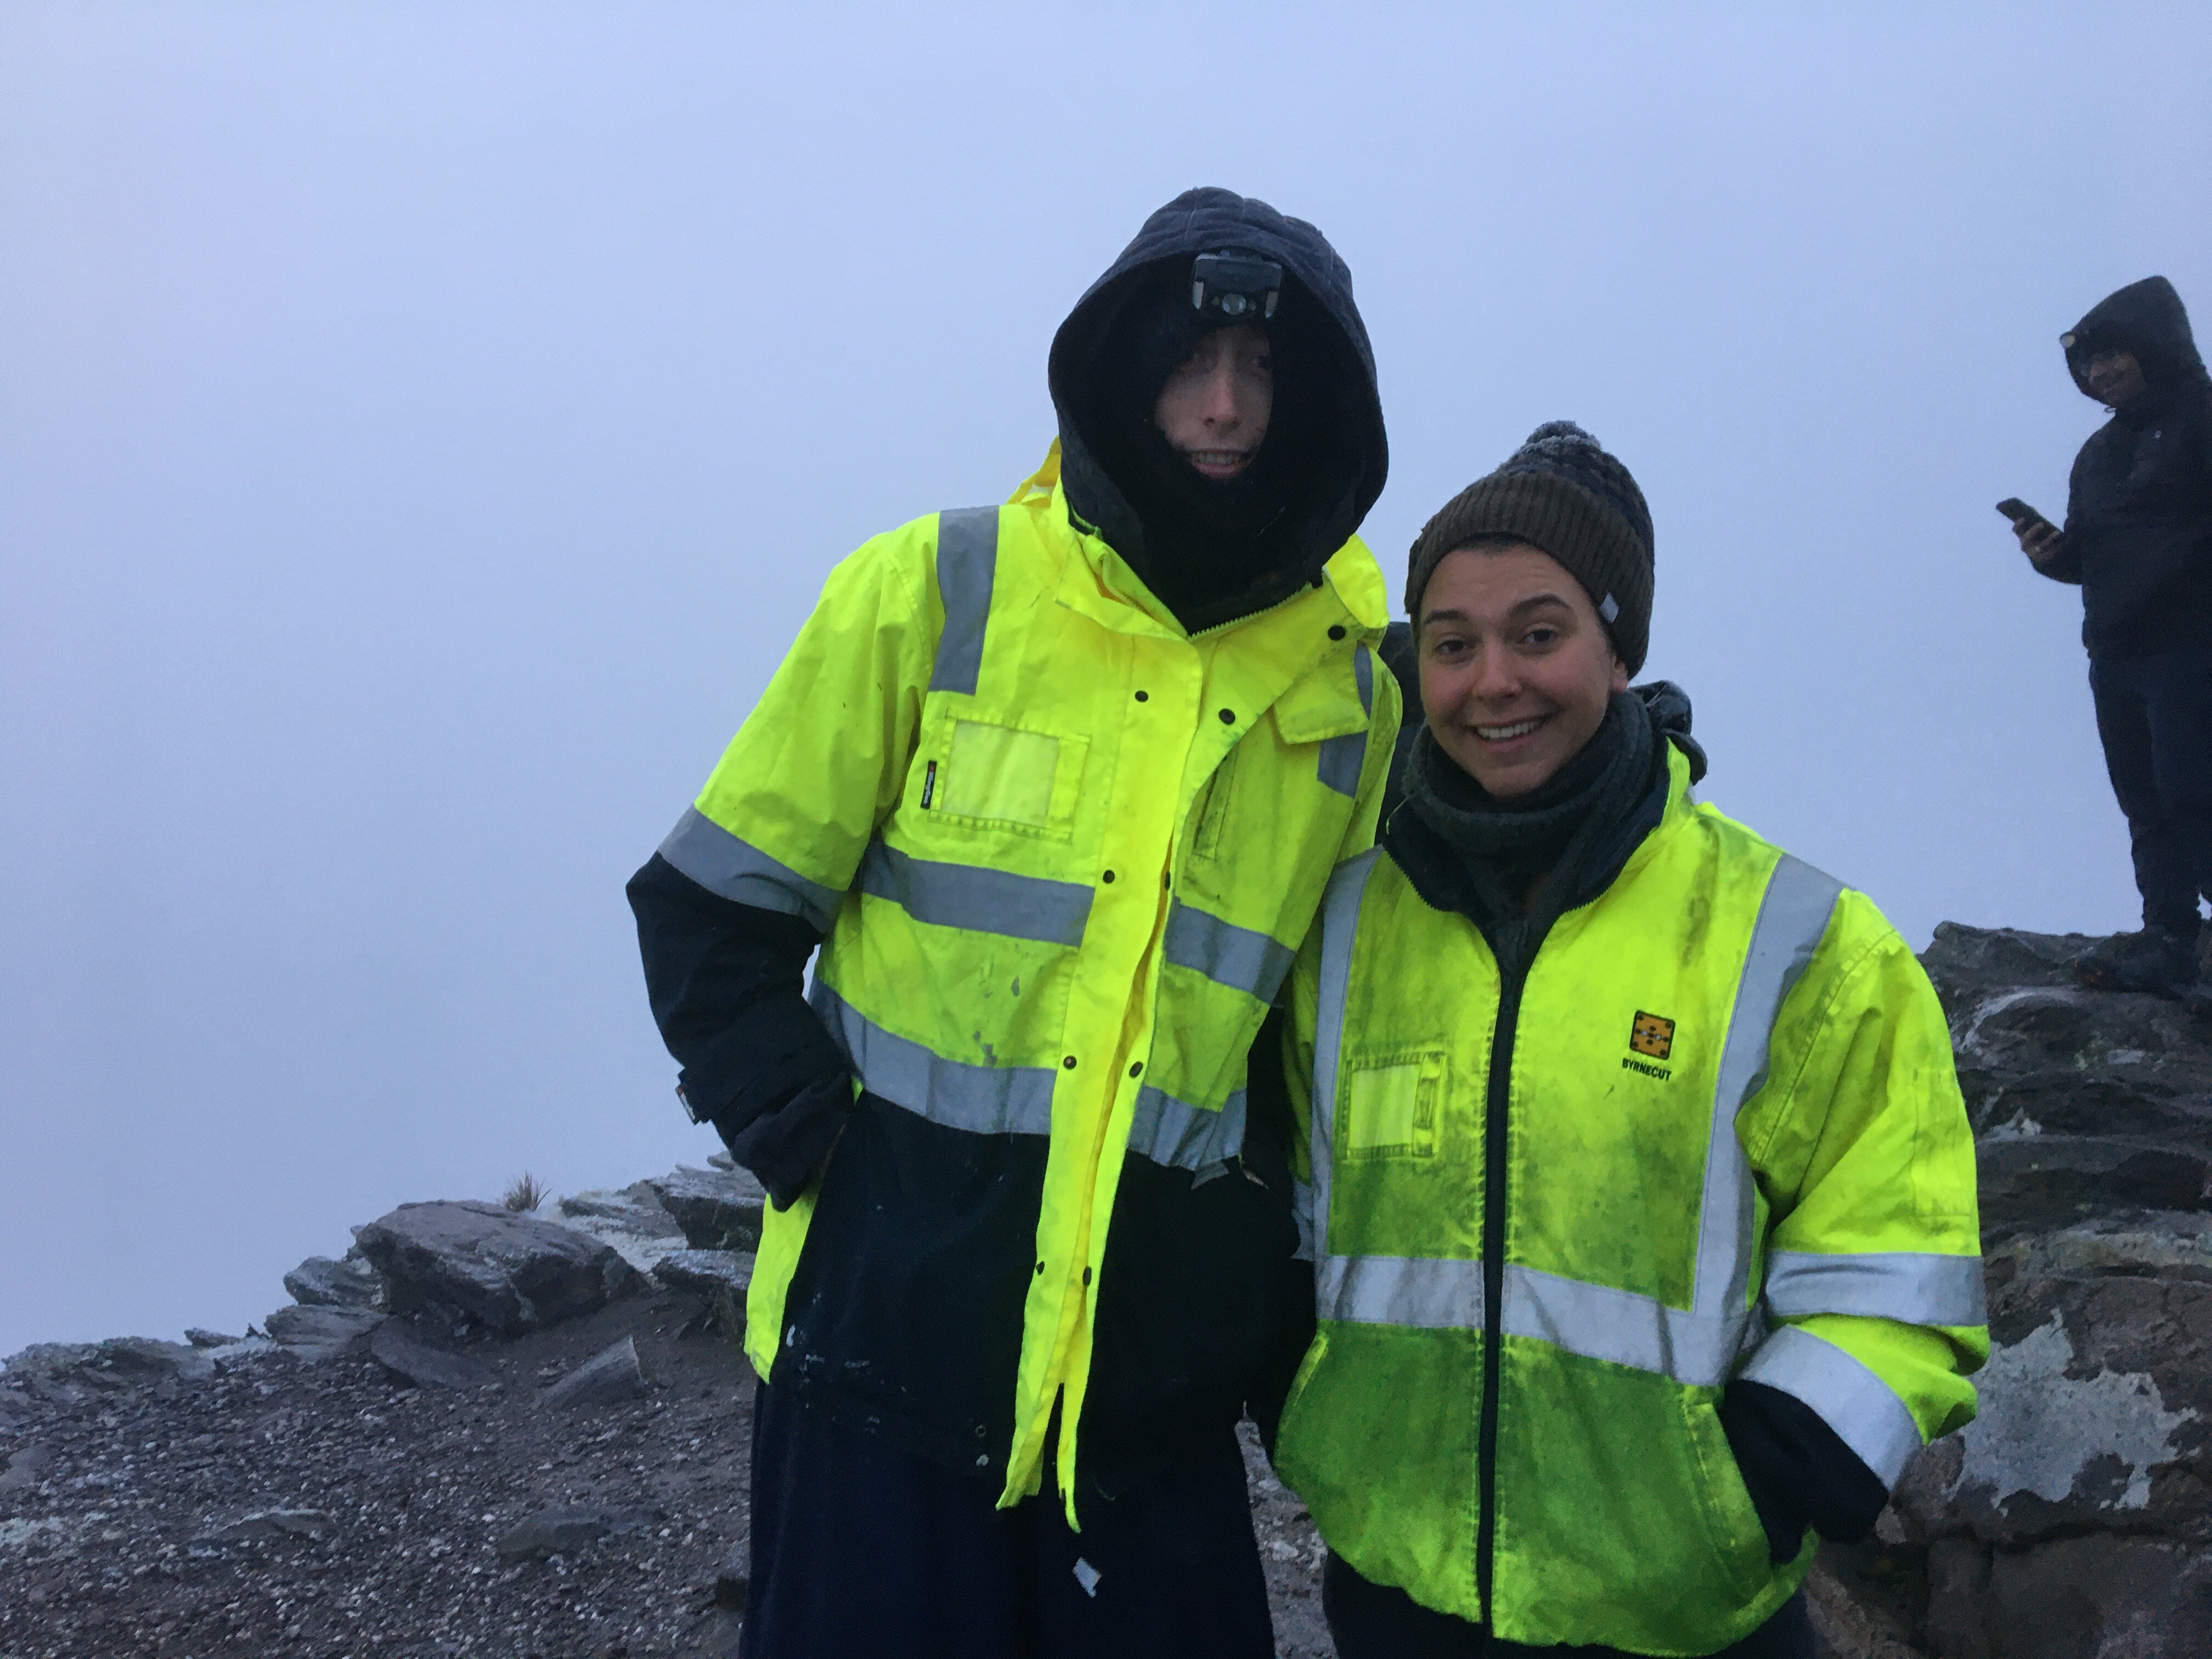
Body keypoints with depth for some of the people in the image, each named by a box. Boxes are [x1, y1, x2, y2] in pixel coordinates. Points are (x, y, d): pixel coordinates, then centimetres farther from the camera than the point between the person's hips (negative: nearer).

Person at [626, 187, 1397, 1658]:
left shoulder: (1353, 694, 5)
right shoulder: (937, 594, -4)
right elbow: (714, 914, 1)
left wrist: (1285, 1313, 7)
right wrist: (816, 1142, -9)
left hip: (1166, 1381, 3)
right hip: (893, 1321, -2)